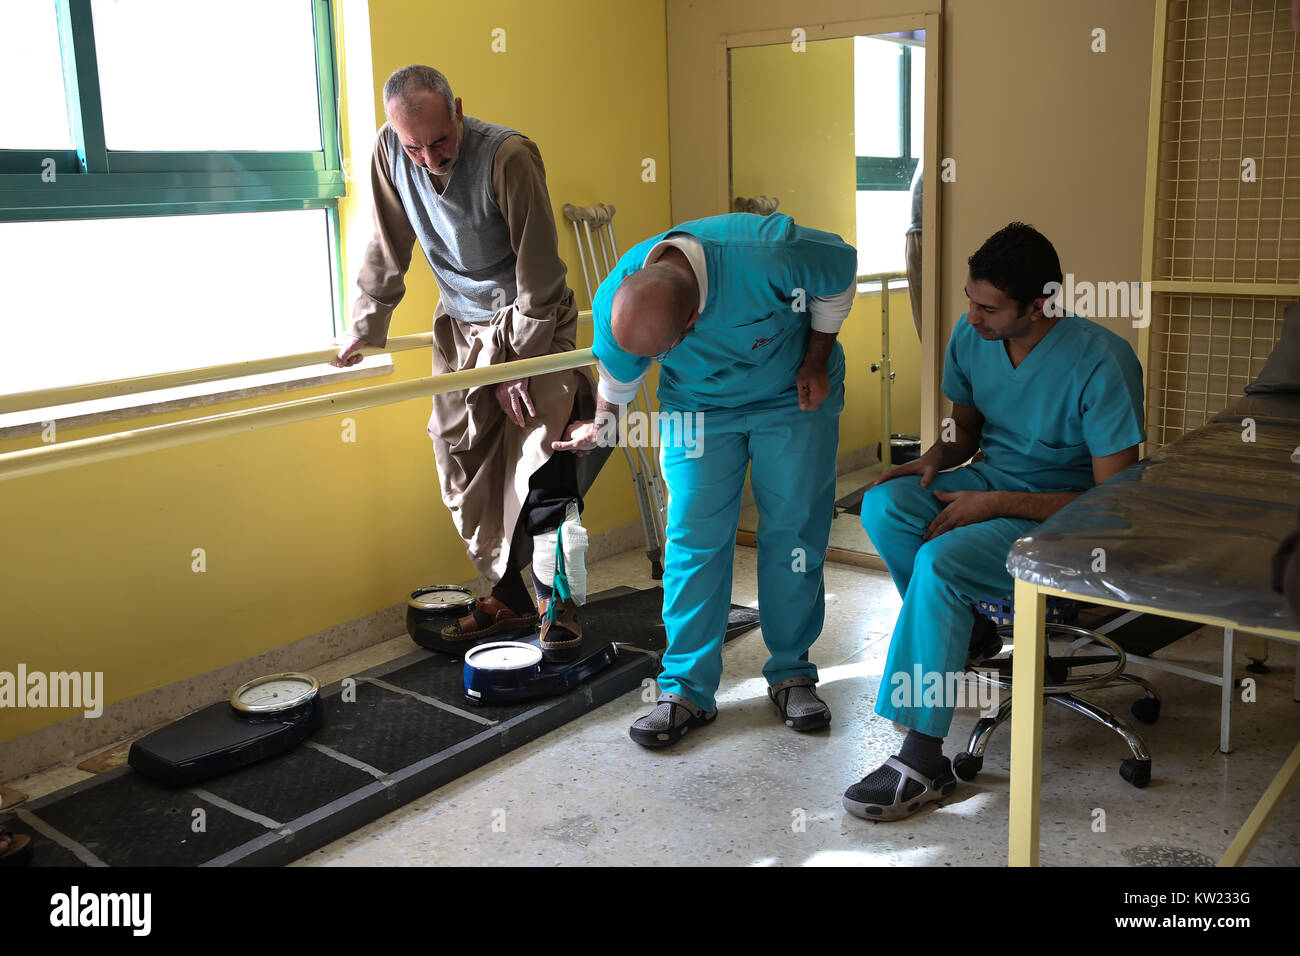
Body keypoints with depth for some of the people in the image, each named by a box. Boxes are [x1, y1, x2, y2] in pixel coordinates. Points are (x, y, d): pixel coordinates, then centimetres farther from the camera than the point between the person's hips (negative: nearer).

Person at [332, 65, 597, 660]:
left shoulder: (509, 155, -24)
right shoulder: (389, 153, -9)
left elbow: (537, 266, -20)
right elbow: (388, 248, 4)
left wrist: (518, 363, -18)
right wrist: (366, 327, 7)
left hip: (533, 321, -5)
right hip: (461, 326, 5)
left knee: (540, 461, -13)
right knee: (467, 469, 4)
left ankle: (556, 602, 1)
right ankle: (507, 596, 18)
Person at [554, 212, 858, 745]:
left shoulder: (771, 254, -36)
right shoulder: (612, 301, -24)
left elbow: (841, 269, -13)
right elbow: (617, 375, -1)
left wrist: (818, 359, -12)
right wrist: (602, 427, 13)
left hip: (796, 397, -1)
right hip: (698, 409, 2)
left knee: (794, 531, -3)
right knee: (694, 537, -8)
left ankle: (792, 674, 13)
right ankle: (687, 689, 1)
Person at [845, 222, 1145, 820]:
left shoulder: (1101, 361, -21)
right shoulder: (970, 337, -1)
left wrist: (993, 504, -24)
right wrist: (936, 458, -8)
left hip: (1063, 517, -6)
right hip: (989, 484, 7)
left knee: (941, 559, -32)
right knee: (884, 505, -23)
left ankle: (922, 762, -25)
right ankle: (967, 631, 1)